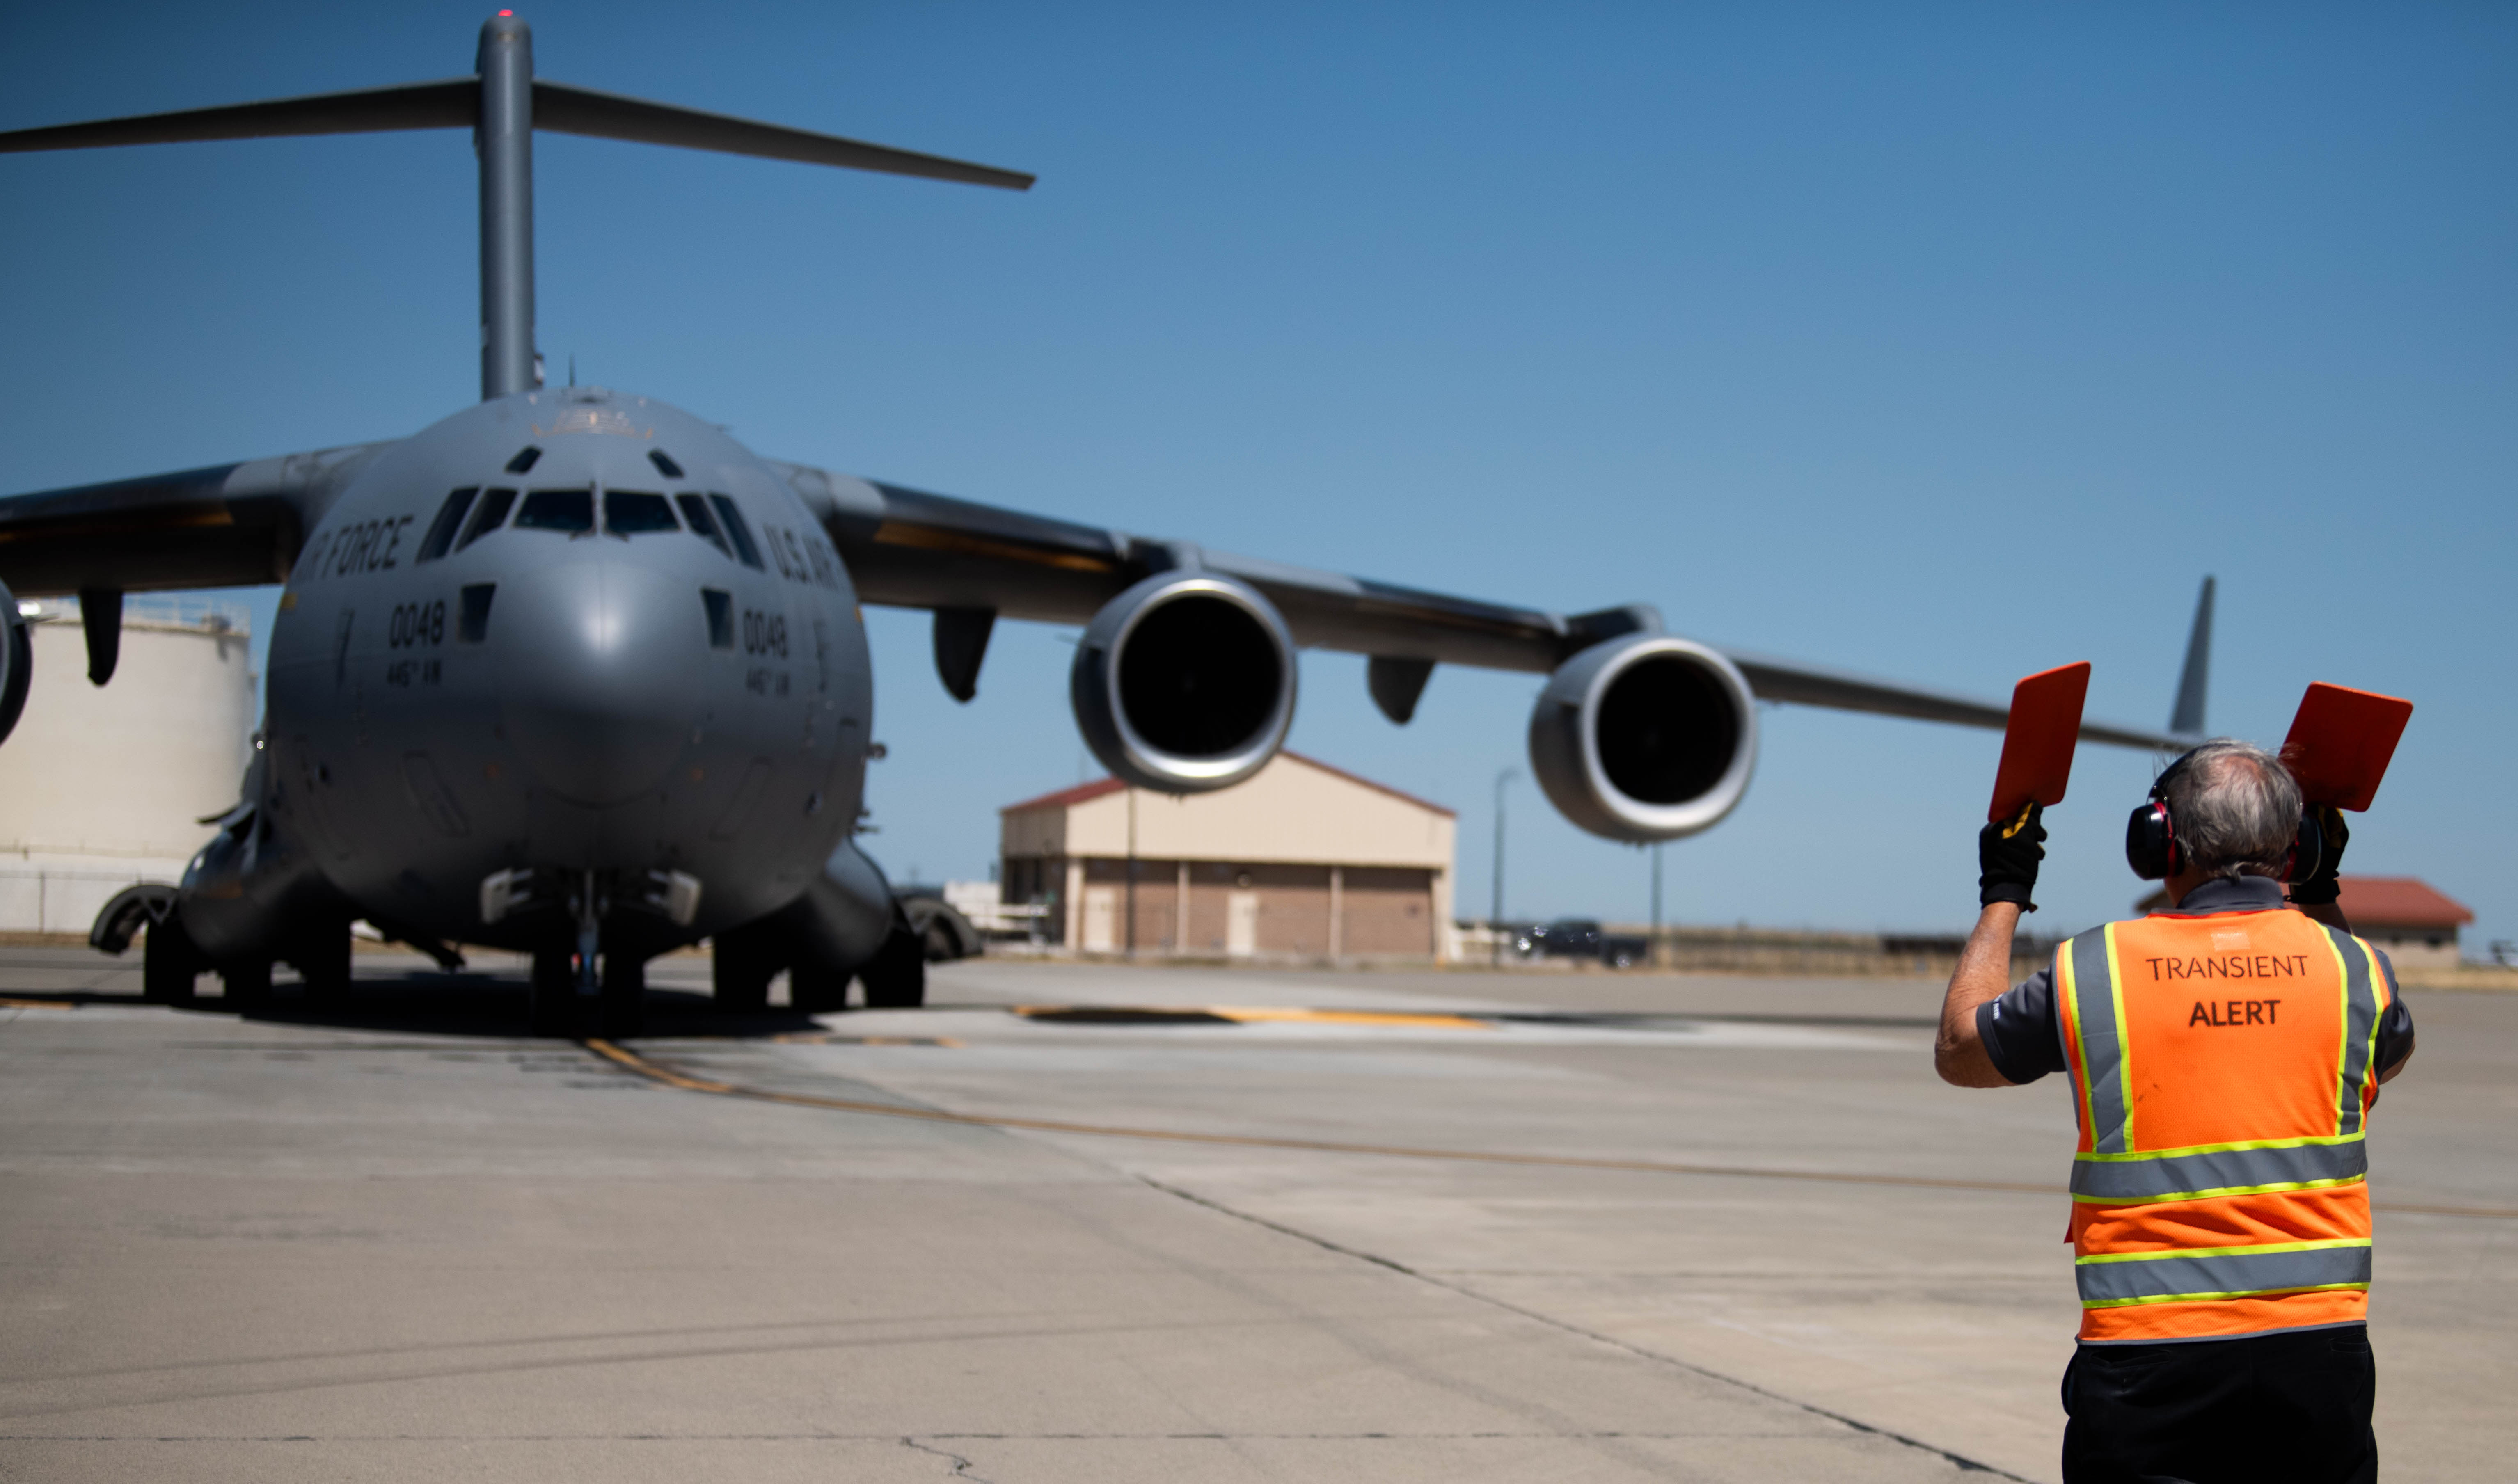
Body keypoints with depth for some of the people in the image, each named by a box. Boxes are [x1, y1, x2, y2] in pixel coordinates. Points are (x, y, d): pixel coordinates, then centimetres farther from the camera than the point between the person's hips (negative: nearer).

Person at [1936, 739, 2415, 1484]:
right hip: (2317, 1351, 2)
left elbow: (1957, 1050, 18)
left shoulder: (2092, 969, -2)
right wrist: (2323, 899, 36)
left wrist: (2003, 896, 28)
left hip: (2146, 1355, -1)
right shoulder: (2352, 964, 3)